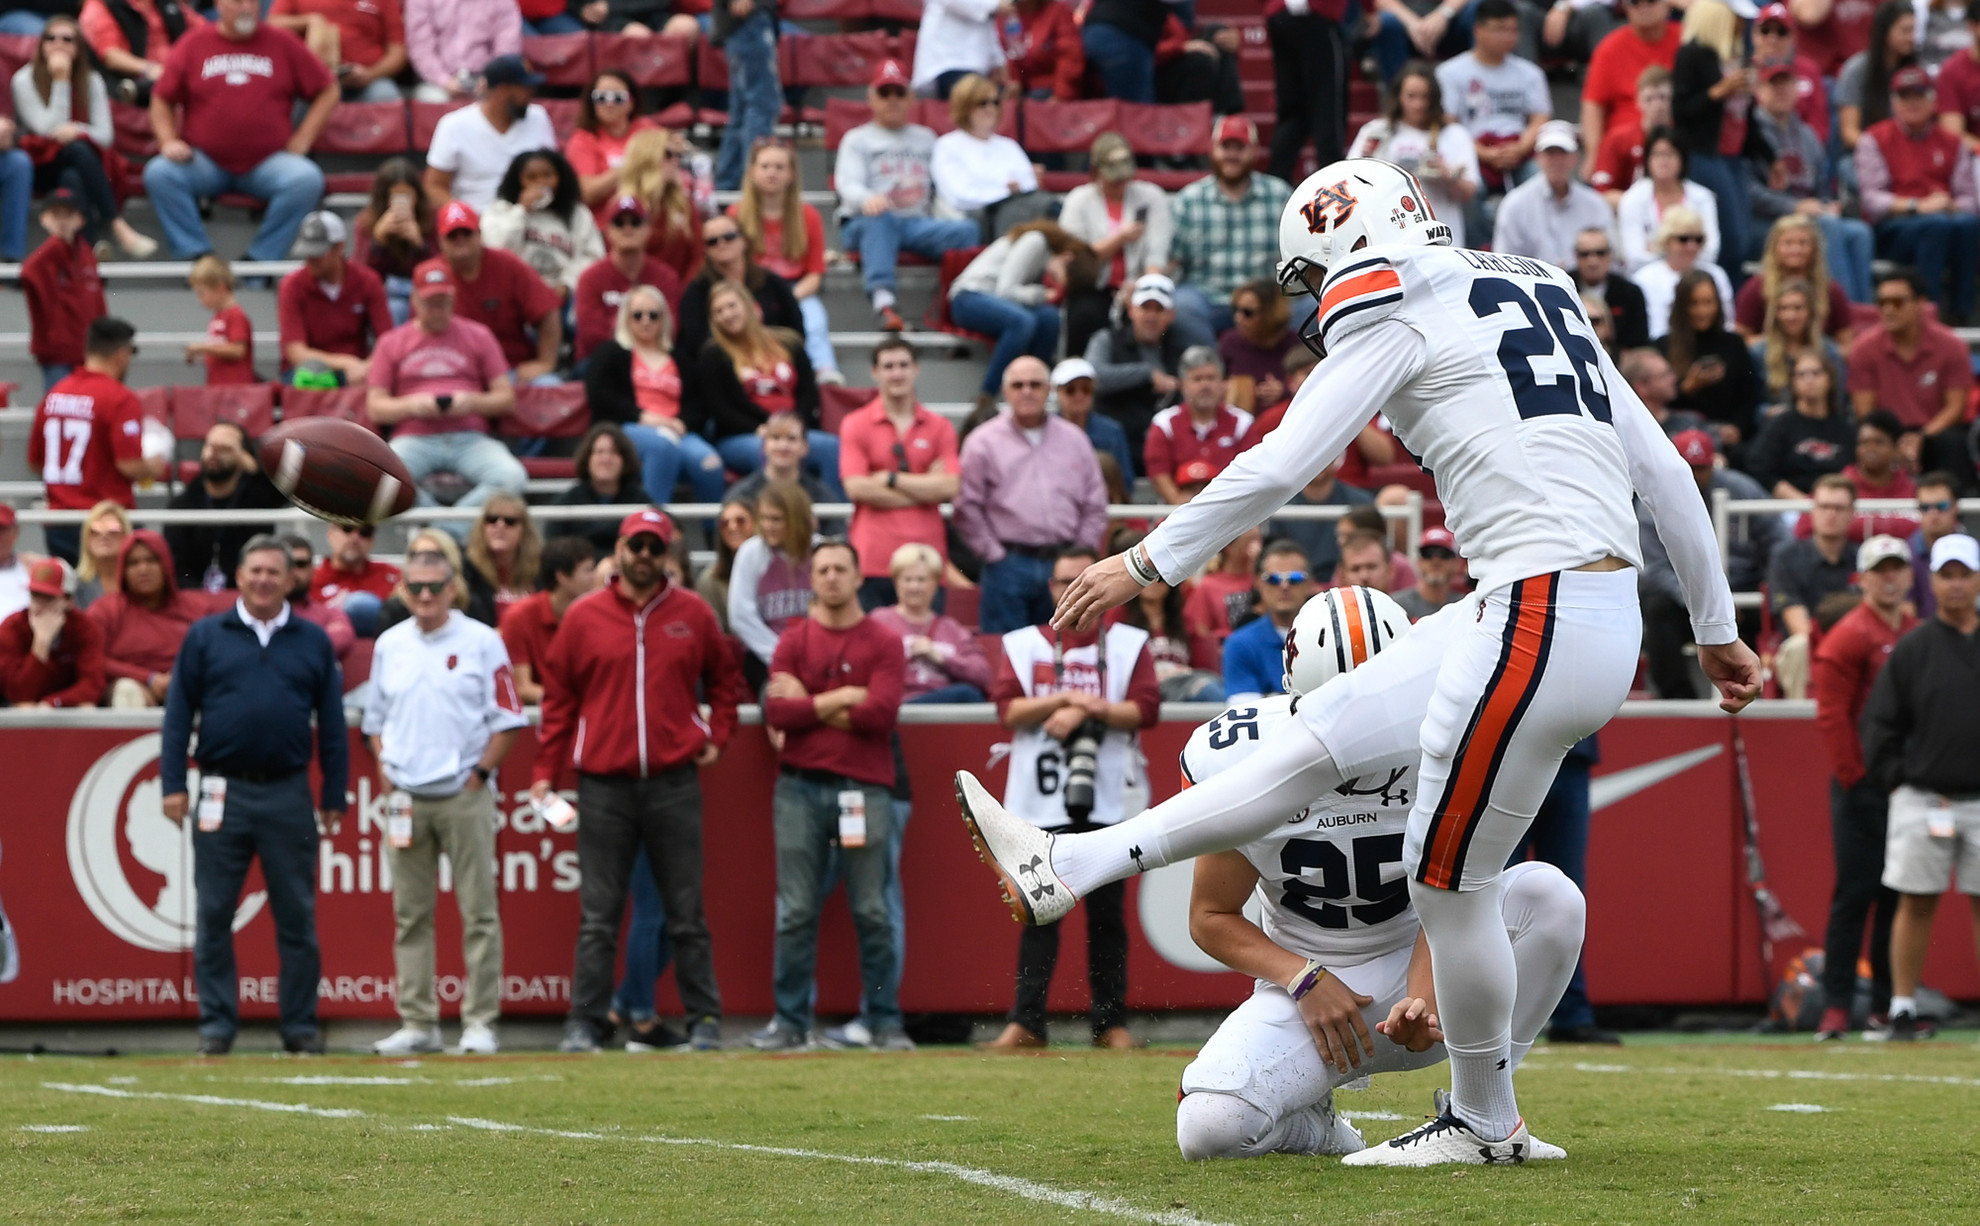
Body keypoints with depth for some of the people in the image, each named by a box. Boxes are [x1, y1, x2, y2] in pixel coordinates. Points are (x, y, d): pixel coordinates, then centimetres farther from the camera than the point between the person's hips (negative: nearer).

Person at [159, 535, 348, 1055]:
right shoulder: (206, 636, 6)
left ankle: (301, 1025, 8)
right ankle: (216, 1024, 6)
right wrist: (173, 785, -3)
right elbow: (178, 713, 5)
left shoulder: (313, 641, 9)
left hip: (289, 796, 1)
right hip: (223, 792, -1)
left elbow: (332, 724, 10)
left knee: (297, 916, 2)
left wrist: (333, 797, 5)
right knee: (214, 915, 1)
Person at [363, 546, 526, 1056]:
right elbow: (375, 718, 19)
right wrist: (384, 770, 5)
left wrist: (480, 772, -8)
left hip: (465, 797, -4)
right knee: (410, 914, 5)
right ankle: (417, 1023, 10)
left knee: (479, 912, -4)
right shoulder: (390, 645, 12)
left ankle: (480, 1021, -3)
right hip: (405, 798, 4)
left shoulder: (482, 643, -1)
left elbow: (507, 720, -1)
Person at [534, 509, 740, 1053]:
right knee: (598, 916, 0)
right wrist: (546, 772, 2)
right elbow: (558, 698, 6)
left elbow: (724, 678, 21)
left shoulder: (692, 614, 7)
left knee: (686, 915, 5)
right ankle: (584, 1024, 1)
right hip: (604, 784, -1)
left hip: (675, 782, 1)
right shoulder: (583, 616, 4)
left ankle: (704, 1021, 10)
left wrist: (717, 736, 8)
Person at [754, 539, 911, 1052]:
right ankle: (791, 1022, 5)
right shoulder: (793, 640, 10)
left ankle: (885, 1023, 3)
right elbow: (777, 712, -3)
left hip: (864, 788, -1)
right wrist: (842, 698, -8)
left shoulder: (883, 642, 5)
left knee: (873, 913, -1)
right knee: (796, 911, 1)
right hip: (800, 787, 1)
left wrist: (810, 706, -4)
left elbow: (881, 713, -9)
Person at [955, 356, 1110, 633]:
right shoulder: (983, 442, 2)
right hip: (1009, 566, -3)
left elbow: (1095, 507, 12)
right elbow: (968, 509, -1)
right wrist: (994, 555, -6)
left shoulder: (1074, 440, 12)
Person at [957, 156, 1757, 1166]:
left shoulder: (1391, 316, -2)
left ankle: (1485, 1122, 18)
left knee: (1450, 876, 3)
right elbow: (1662, 470, 20)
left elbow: (1279, 467, -6)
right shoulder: (1537, 296, 20)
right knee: (1324, 741, 13)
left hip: (1543, 619, -9)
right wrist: (1715, 627, 27)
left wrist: (1147, 563, 3)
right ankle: (1070, 867, 18)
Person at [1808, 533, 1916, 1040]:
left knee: (1900, 894, 7)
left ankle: (1887, 1004, 13)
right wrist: (1852, 776, -13)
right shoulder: (1849, 636, -5)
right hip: (1863, 785, -6)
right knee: (1855, 892, -9)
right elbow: (1831, 715, -10)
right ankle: (1836, 1004, -8)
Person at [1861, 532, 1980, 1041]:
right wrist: (1898, 783, -3)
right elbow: (1879, 725, 4)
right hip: (1922, 801, -1)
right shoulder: (1913, 648, 3)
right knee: (1916, 903, 1)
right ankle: (1903, 1009, 7)